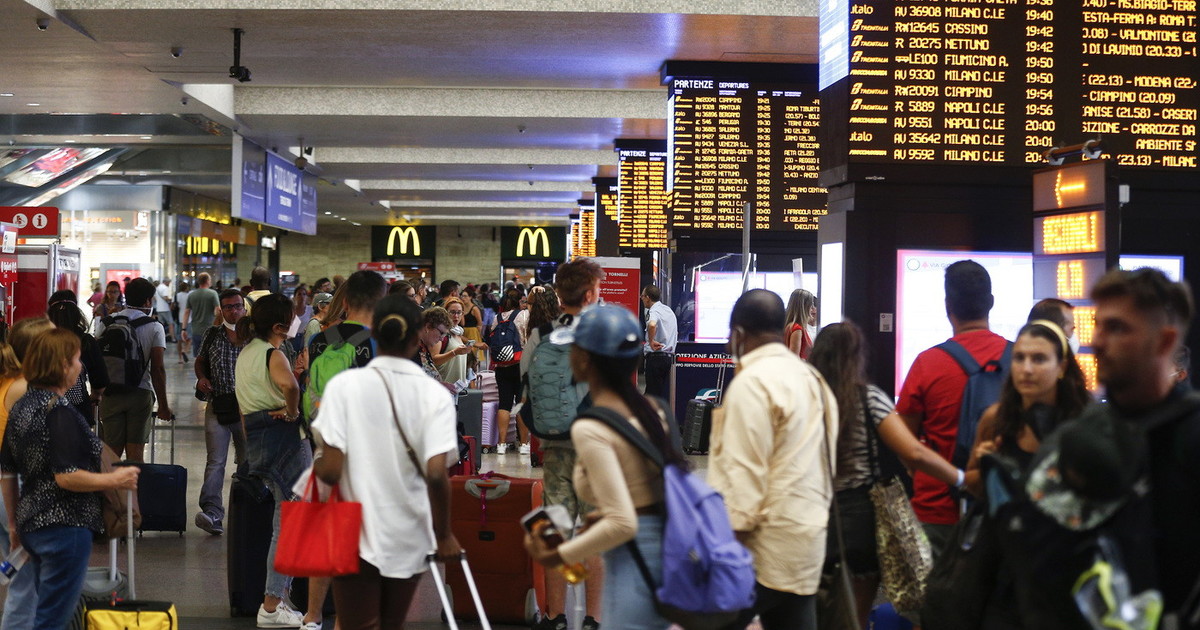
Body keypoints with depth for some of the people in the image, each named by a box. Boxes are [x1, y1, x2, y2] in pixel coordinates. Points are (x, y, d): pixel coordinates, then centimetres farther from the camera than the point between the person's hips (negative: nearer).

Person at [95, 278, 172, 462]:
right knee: (135, 454, 1)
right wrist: (163, 405, -2)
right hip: (141, 393, -2)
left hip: (110, 394, 2)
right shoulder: (154, 328, -3)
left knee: (111, 453, 6)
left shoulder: (107, 323, 5)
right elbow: (157, 368, -7)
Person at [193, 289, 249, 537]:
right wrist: (201, 377, 0)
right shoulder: (212, 335, 6)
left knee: (247, 461, 10)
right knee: (215, 461, -11)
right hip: (217, 406, 0)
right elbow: (200, 361, 20)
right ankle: (212, 512, -19)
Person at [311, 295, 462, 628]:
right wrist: (444, 535, -3)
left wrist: (314, 465, 8)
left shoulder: (345, 385, -9)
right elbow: (436, 474, -16)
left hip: (357, 536, -2)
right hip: (409, 537, 2)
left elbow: (330, 471, -15)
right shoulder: (435, 394, -7)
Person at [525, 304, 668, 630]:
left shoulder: (589, 429, -17)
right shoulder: (649, 409, 5)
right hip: (668, 545, 8)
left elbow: (622, 524, -21)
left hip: (634, 559, -8)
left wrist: (556, 556, -10)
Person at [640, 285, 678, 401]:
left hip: (655, 356, -8)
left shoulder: (654, 311, -12)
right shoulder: (669, 310, 17)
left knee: (652, 392, -5)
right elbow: (675, 334, 29)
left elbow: (652, 325, -36)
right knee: (664, 394, 9)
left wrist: (651, 341, -23)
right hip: (670, 355, 8)